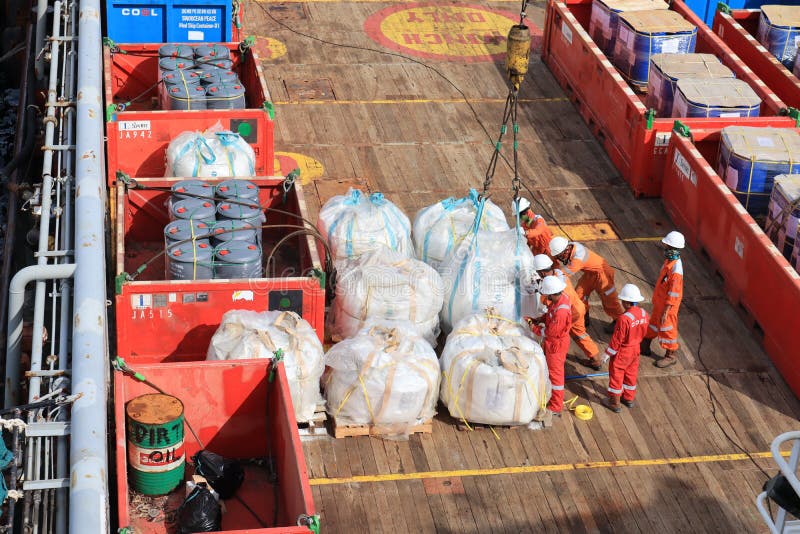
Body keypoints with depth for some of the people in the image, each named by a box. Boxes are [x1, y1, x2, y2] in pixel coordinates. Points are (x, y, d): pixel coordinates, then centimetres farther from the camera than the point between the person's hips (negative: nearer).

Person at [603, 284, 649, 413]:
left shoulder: (624, 318, -32)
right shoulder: (644, 314, -10)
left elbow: (617, 339, -23)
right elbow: (643, 333, 5)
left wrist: (608, 353, -10)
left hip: (621, 353, -7)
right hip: (635, 350, 7)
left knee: (616, 375, 11)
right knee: (631, 373, 23)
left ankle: (614, 402, 22)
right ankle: (629, 398, 38)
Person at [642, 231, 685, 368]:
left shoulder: (676, 269, -35)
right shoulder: (670, 259, -6)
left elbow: (673, 293, -28)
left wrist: (666, 312, -22)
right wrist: (656, 298, 20)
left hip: (668, 304, -9)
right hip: (659, 300, 9)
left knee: (667, 327, 9)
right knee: (654, 321, 25)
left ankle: (671, 356, 28)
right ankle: (645, 345, 46)